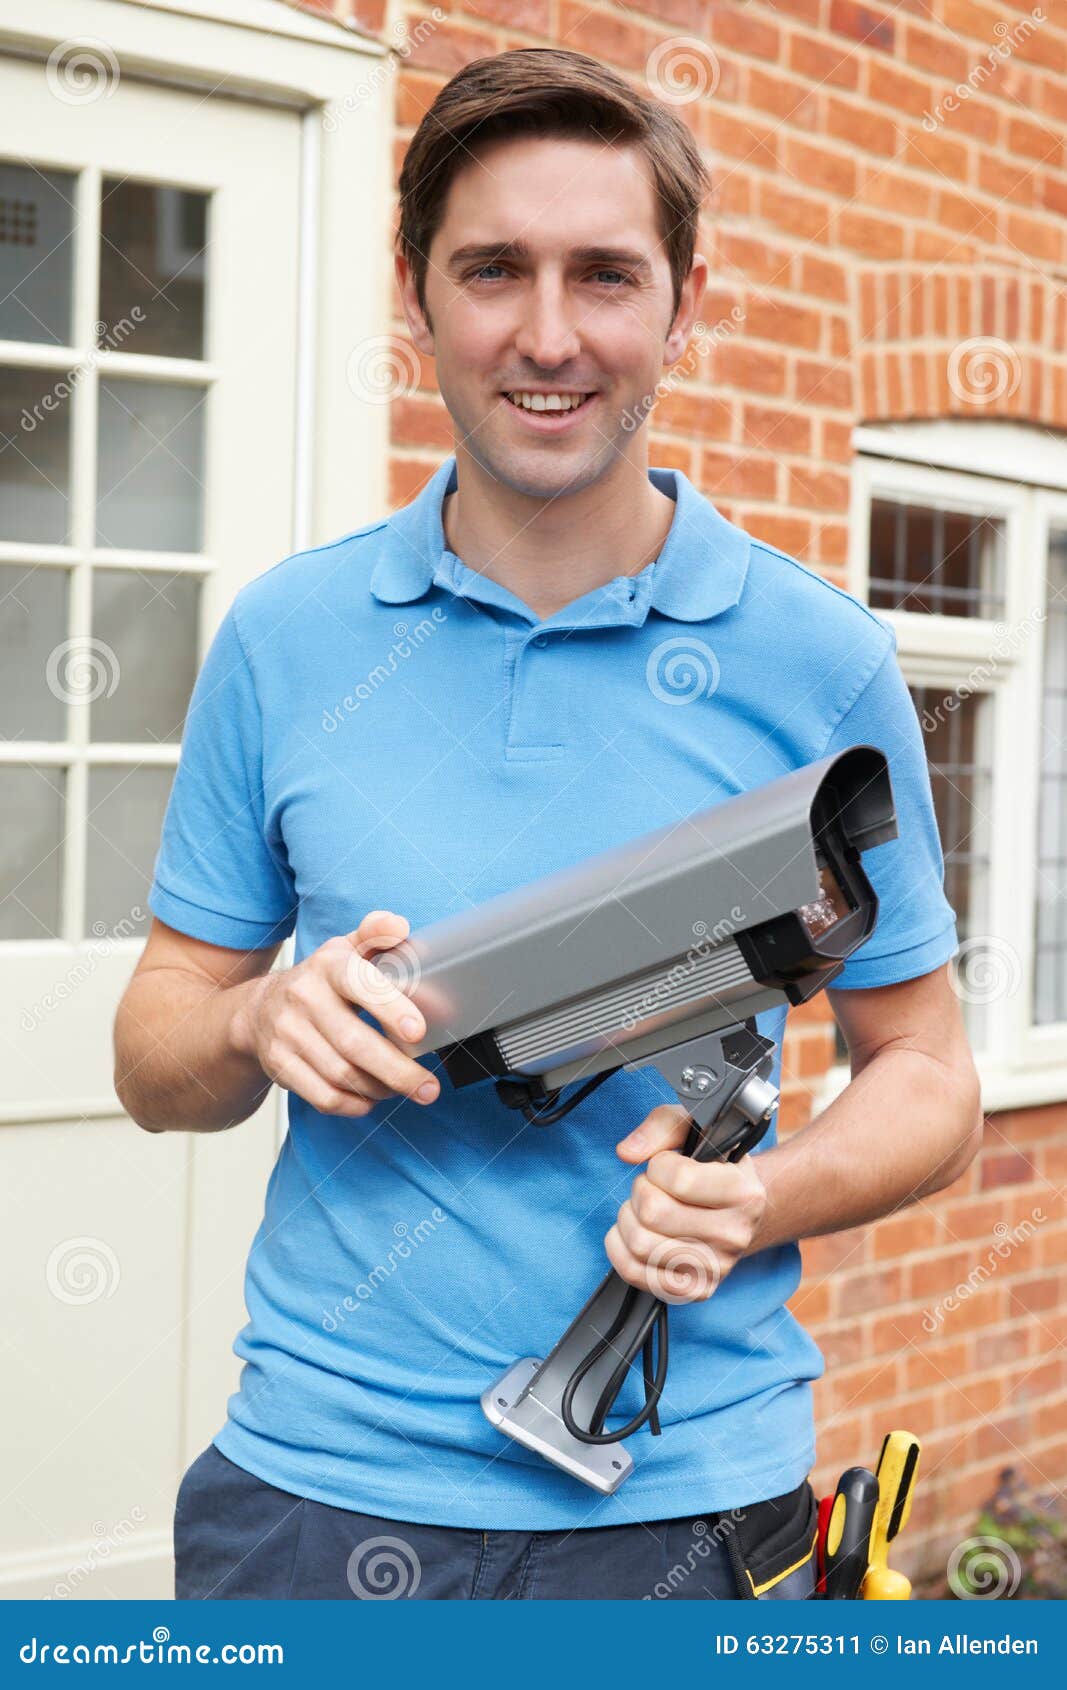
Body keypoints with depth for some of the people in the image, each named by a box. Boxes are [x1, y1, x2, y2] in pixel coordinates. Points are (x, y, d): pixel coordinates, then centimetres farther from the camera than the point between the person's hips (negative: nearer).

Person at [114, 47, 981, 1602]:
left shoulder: (823, 665, -4)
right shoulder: (284, 640, 0)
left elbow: (928, 1077, 3)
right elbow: (156, 1056, 6)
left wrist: (757, 1201, -17)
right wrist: (263, 1022, -15)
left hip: (683, 1502, -1)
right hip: (314, 1487, 1)